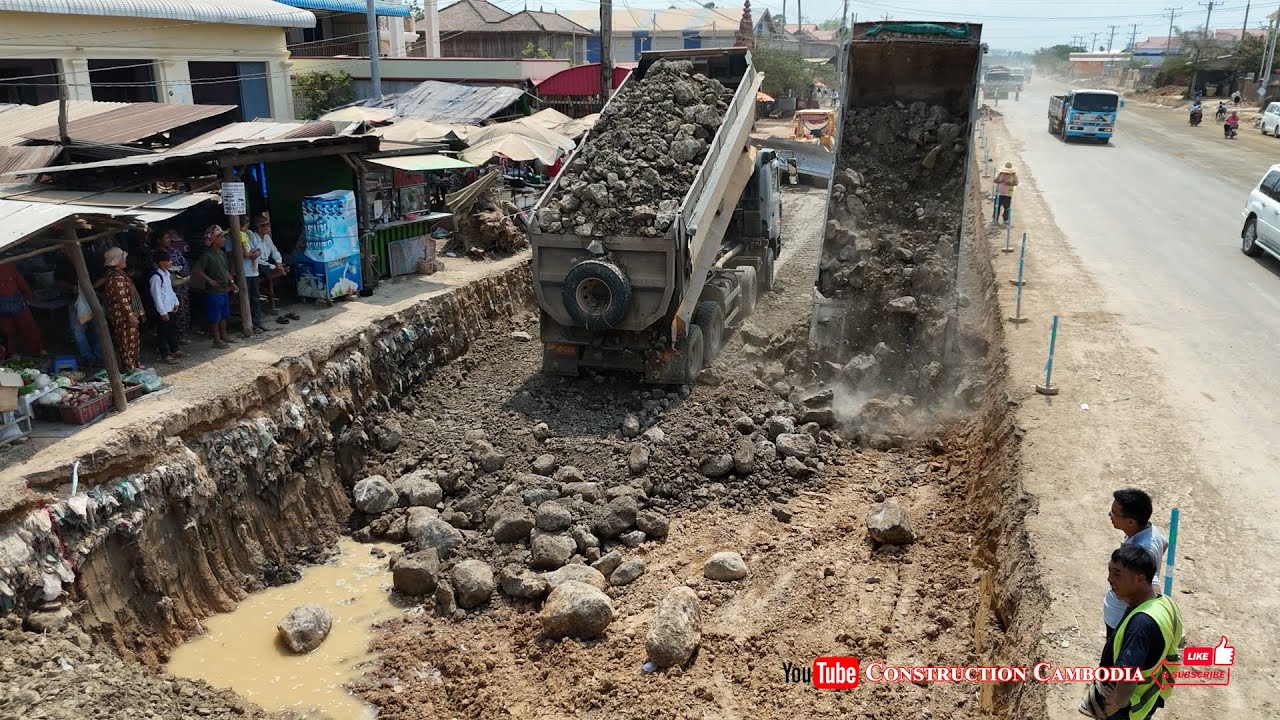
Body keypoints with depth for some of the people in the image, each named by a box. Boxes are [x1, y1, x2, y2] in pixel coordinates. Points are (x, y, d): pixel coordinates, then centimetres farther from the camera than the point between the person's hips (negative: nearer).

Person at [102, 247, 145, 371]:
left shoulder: (113, 273, 11)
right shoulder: (117, 277, -22)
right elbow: (122, 299, -25)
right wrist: (131, 315, -22)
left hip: (123, 315, 10)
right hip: (123, 316, -10)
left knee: (135, 340, 19)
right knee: (128, 342, -1)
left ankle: (135, 365, 29)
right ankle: (130, 368, 8)